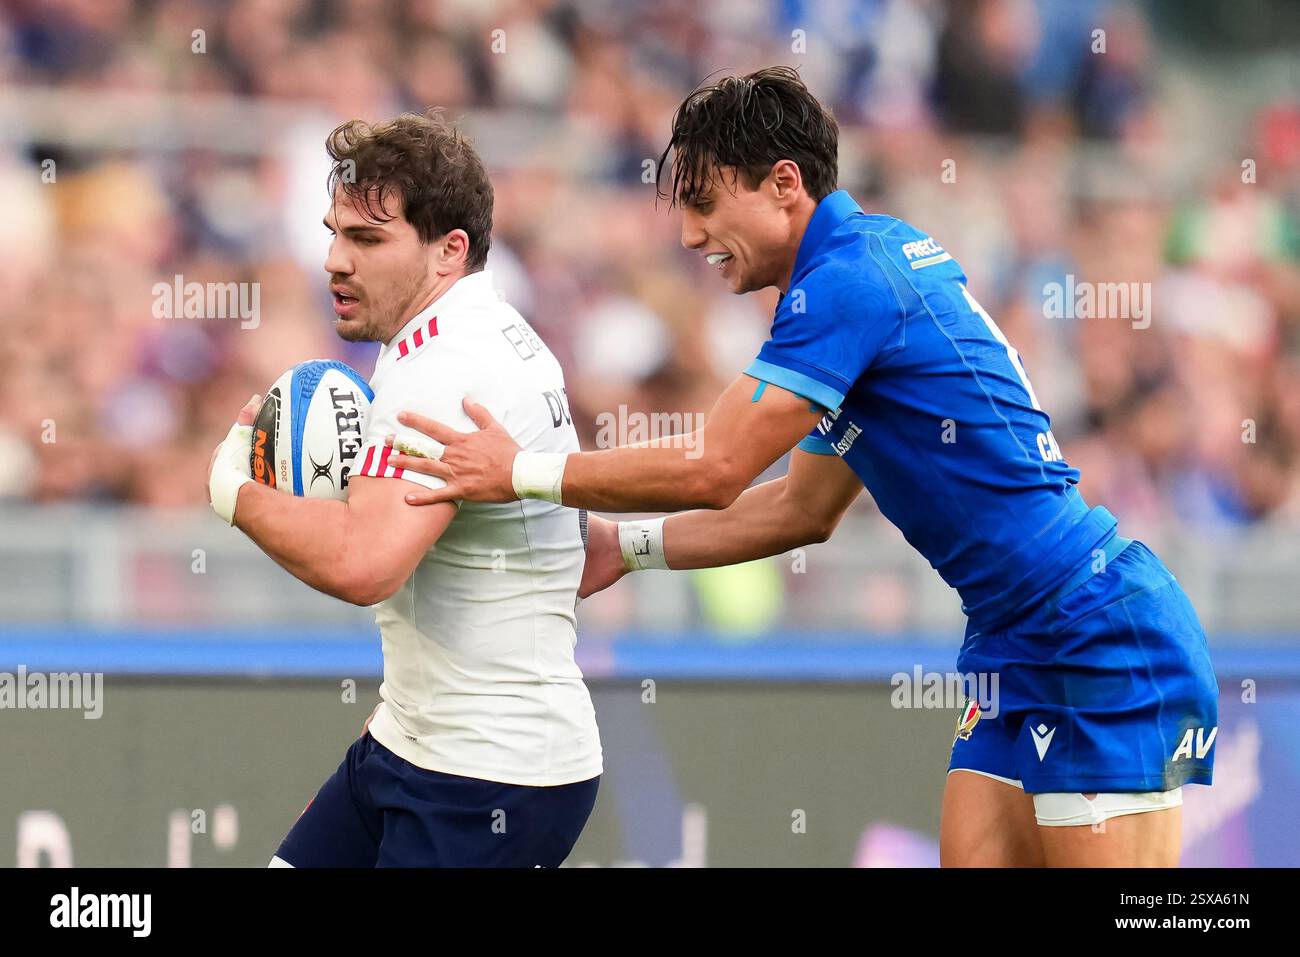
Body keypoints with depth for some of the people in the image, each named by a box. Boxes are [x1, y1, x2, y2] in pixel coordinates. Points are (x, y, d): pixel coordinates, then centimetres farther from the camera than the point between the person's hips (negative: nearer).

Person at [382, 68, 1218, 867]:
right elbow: (804, 510, 23)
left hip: (1106, 640, -10)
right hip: (1021, 652, 10)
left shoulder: (850, 277, -15)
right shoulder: (882, 256, 17)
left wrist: (522, 472, -8)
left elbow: (713, 471, -17)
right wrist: (624, 548, 19)